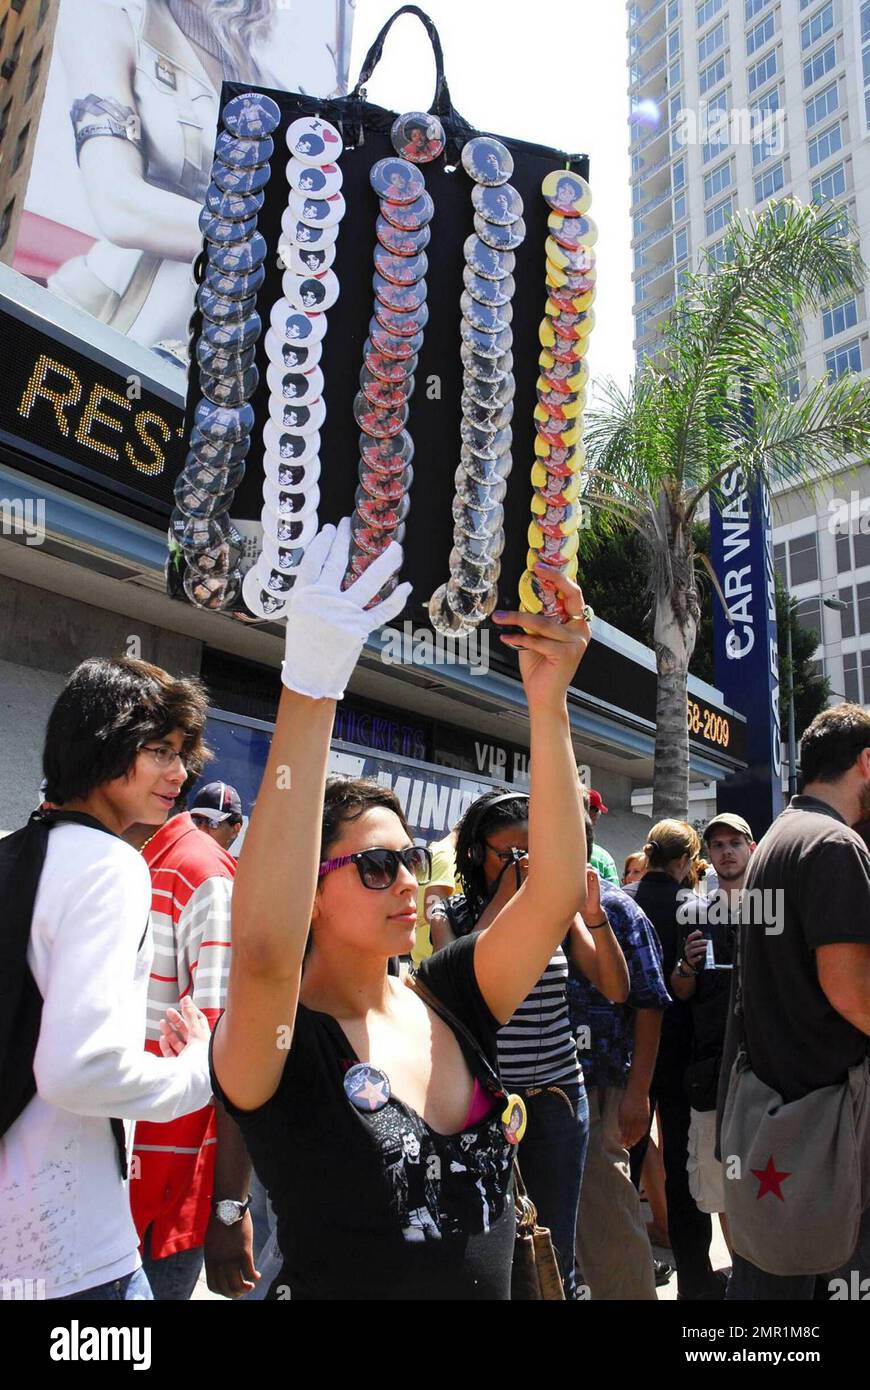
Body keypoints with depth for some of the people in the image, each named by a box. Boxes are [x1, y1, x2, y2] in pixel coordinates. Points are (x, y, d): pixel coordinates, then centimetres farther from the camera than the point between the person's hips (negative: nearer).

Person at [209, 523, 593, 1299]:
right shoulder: (278, 1050, -21)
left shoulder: (449, 1004, -8)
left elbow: (556, 892, -20)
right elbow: (265, 951, -43)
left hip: (494, 1283, 5)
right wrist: (309, 685, -48)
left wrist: (548, 700, -30)